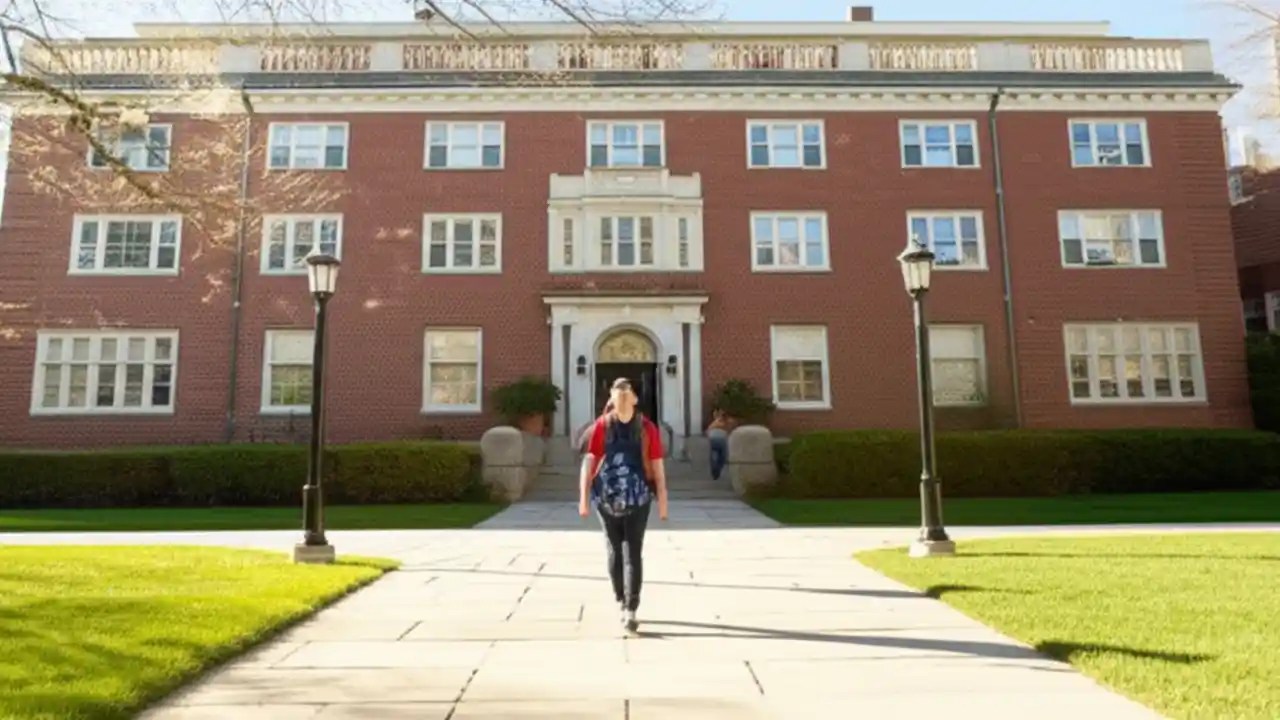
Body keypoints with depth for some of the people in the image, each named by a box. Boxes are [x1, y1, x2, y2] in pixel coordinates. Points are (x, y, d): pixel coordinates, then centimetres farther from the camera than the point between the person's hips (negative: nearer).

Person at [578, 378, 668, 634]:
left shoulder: (647, 428, -2)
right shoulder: (602, 426, 0)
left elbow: (657, 464, 0)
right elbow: (589, 461, -1)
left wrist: (662, 499, -1)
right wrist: (583, 497, -6)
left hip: (637, 497, -1)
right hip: (606, 497, 2)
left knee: (633, 553, -4)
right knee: (614, 551, 13)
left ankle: (631, 610, -2)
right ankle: (621, 602, 30)